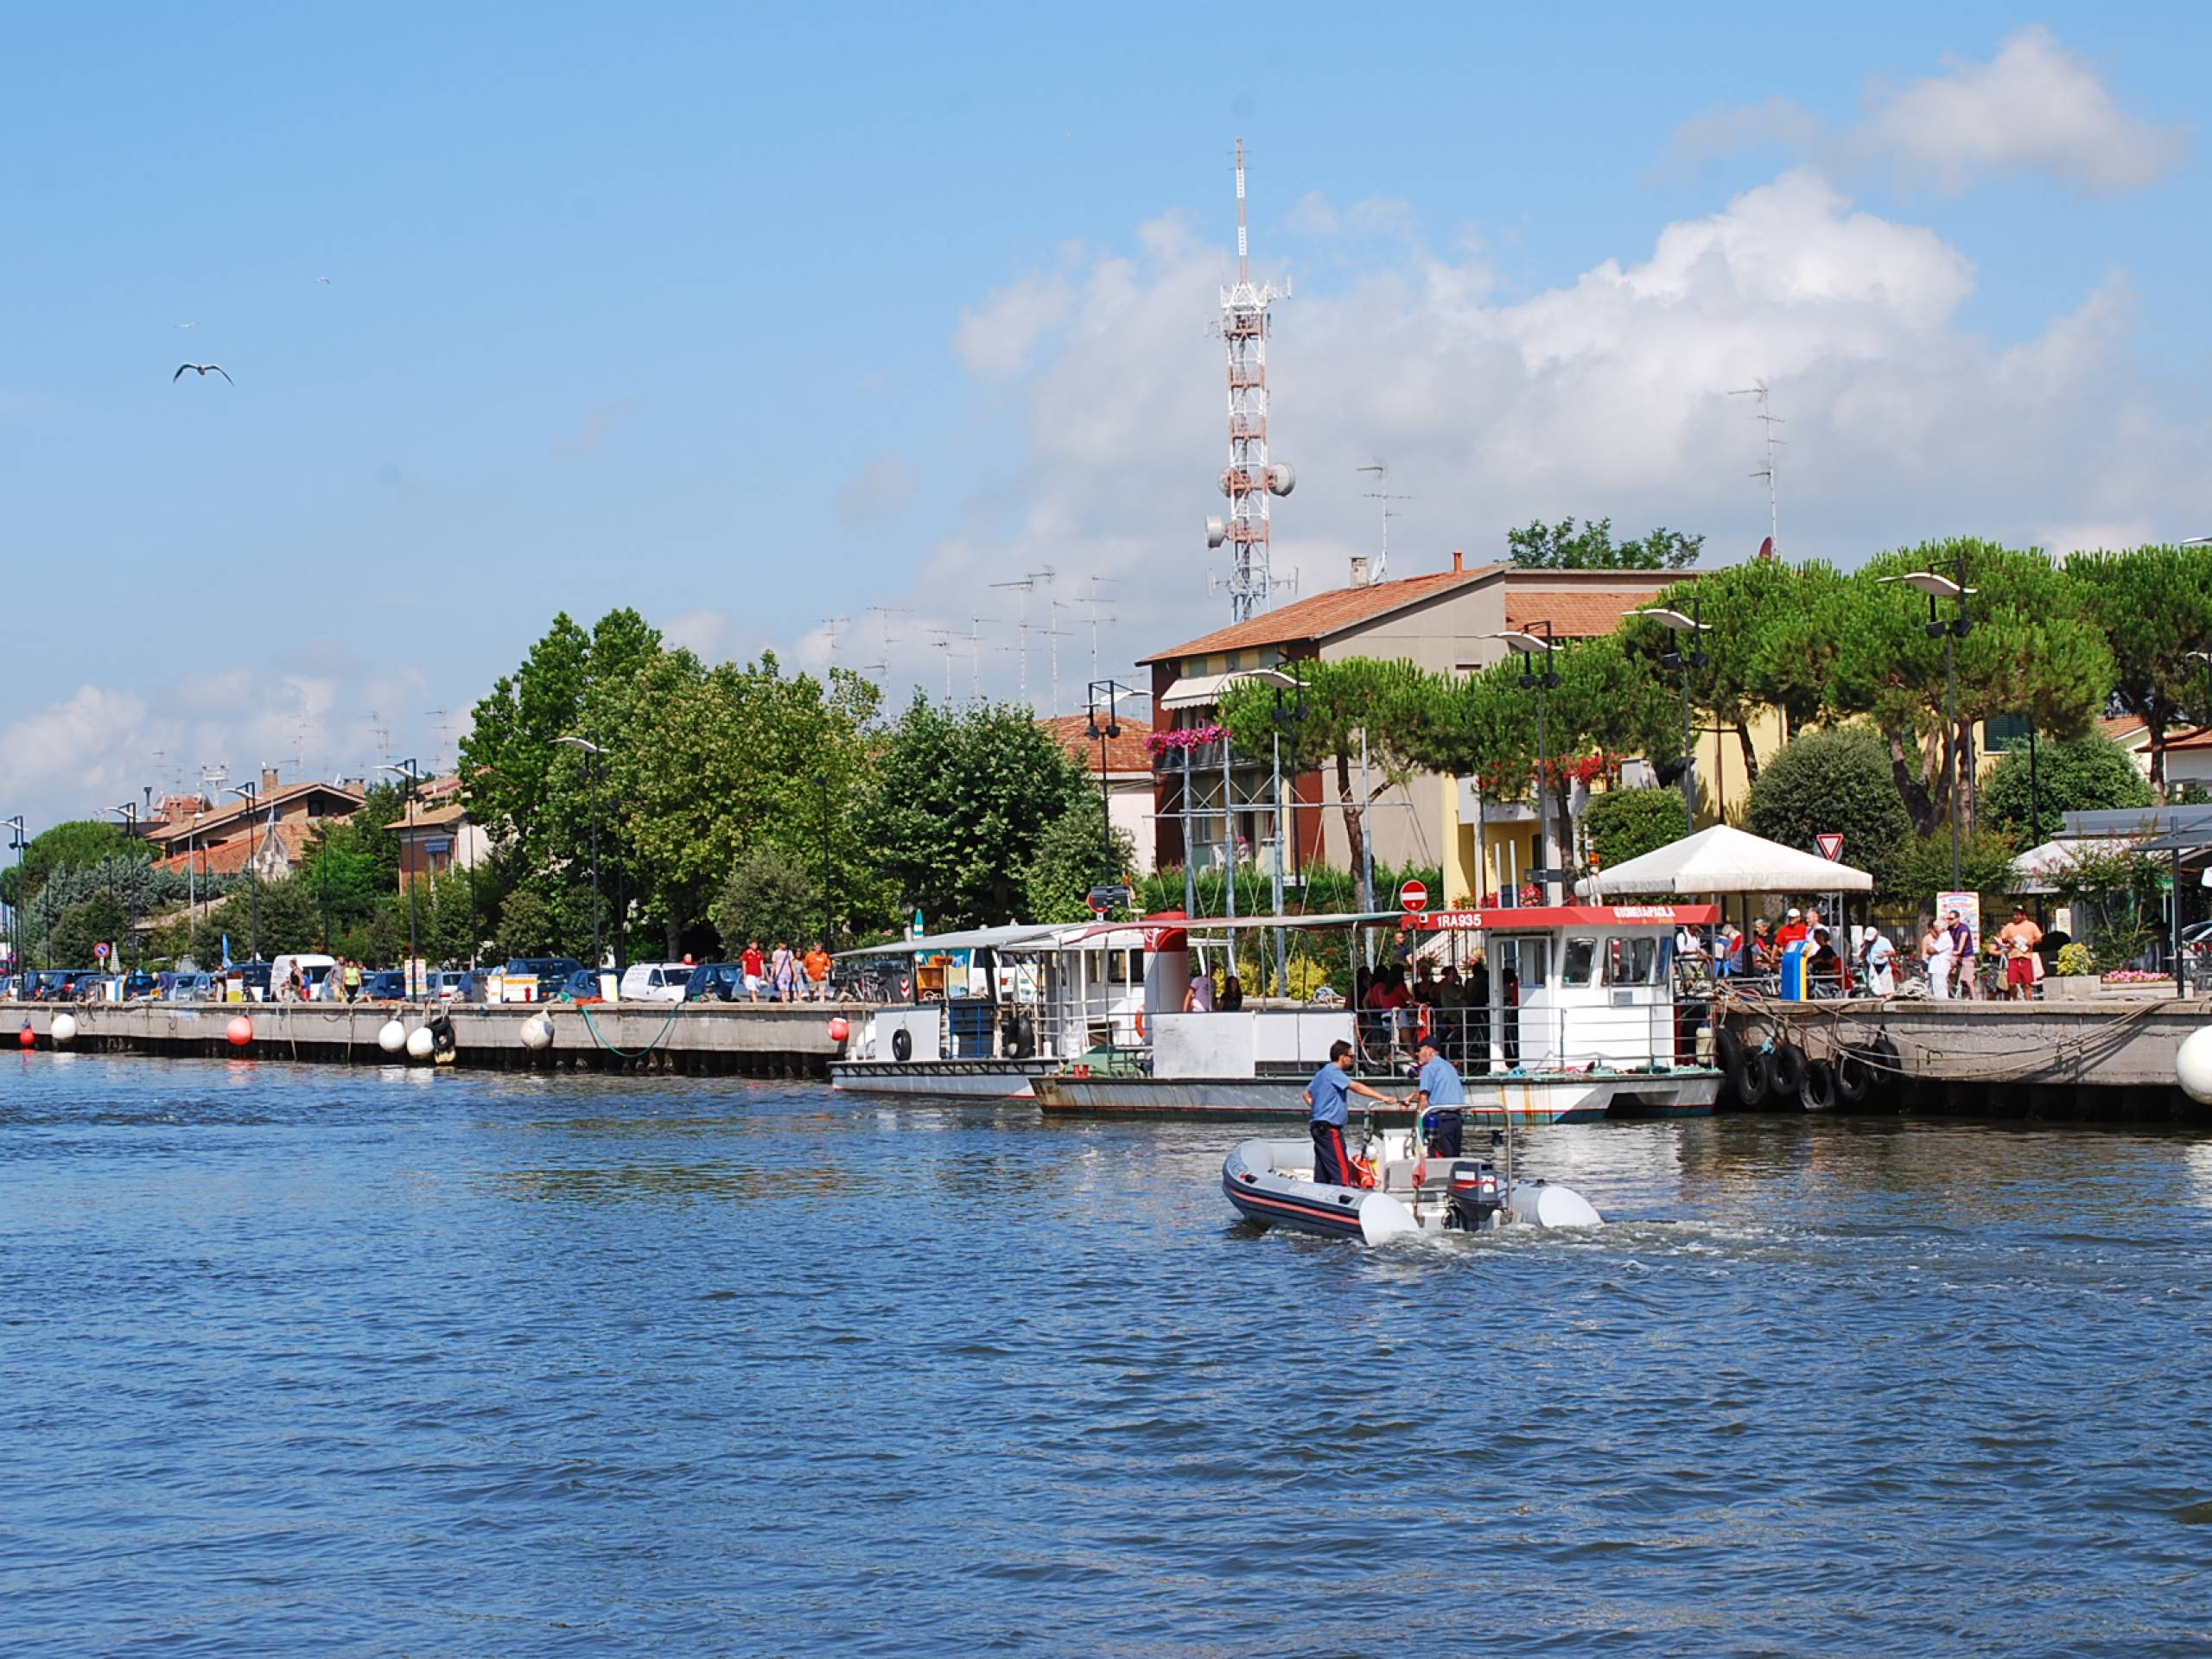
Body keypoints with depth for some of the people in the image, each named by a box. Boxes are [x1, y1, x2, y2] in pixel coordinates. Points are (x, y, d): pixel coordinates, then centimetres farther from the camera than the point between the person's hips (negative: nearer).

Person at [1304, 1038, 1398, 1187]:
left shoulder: (1322, 1073, 18)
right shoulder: (1333, 1072, -13)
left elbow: (1307, 1094, 31)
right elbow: (1355, 1087, -26)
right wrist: (1382, 1097, -33)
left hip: (1319, 1127, 10)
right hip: (1329, 1128, -10)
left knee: (1322, 1174, 10)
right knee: (1342, 1171, -13)